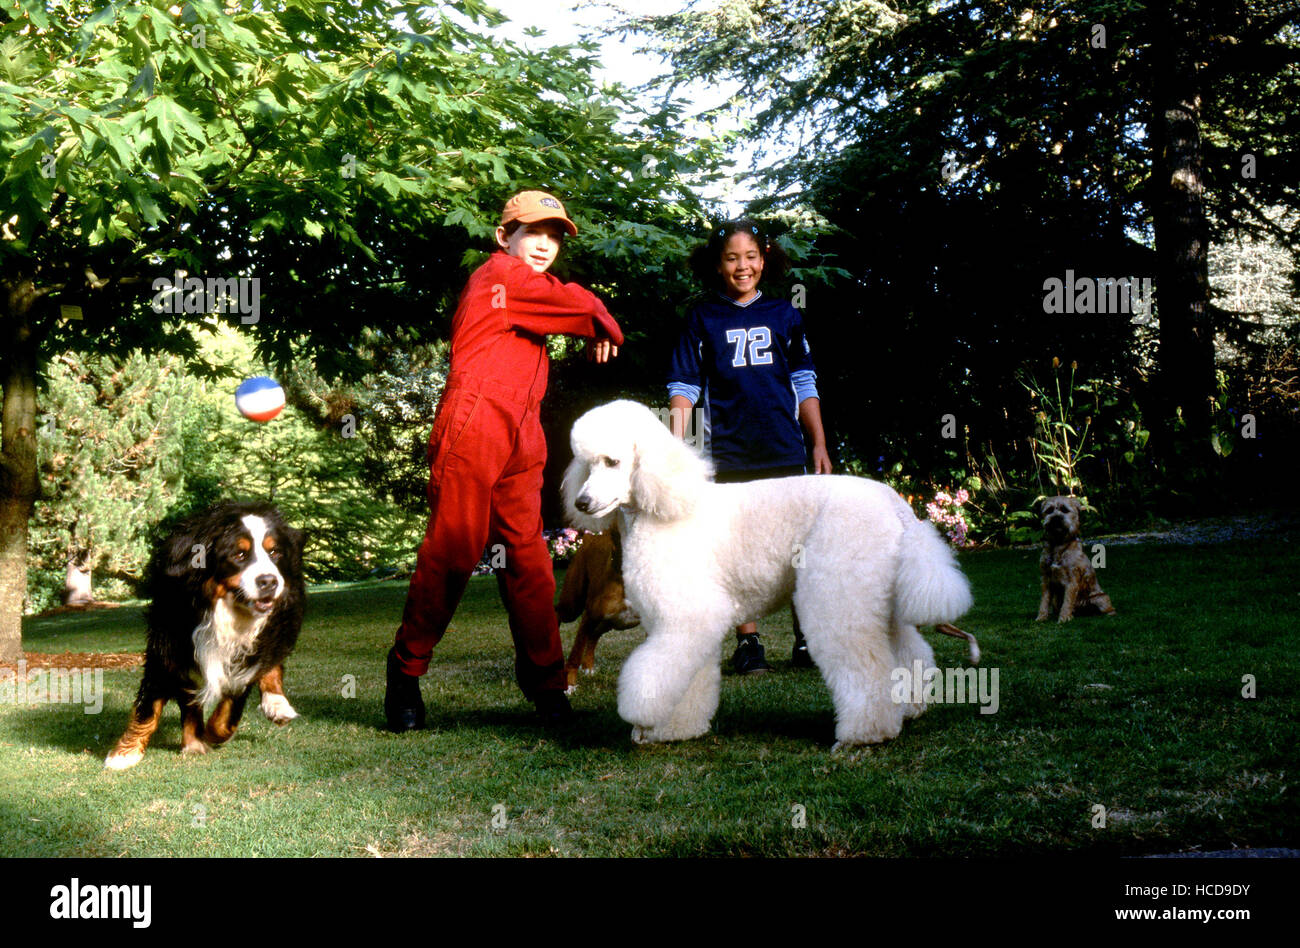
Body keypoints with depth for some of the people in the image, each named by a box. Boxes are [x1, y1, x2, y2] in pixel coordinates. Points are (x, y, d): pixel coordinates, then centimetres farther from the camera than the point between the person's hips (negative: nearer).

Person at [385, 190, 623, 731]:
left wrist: (594, 333, 4)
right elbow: (578, 305, -5)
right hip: (472, 433, -8)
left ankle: (545, 684, 8)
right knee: (451, 554, -5)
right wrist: (606, 330, 12)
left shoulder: (528, 284, 24)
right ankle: (405, 674, 8)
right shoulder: (500, 274, -3)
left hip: (521, 444, 8)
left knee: (528, 559, 4)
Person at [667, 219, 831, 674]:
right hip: (730, 453, -1)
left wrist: (819, 445, 9)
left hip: (785, 452, 1)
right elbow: (684, 387, 7)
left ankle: (807, 640, 8)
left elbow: (805, 385, 14)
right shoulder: (702, 318, 8)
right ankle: (747, 642, 6)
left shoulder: (784, 314, 12)